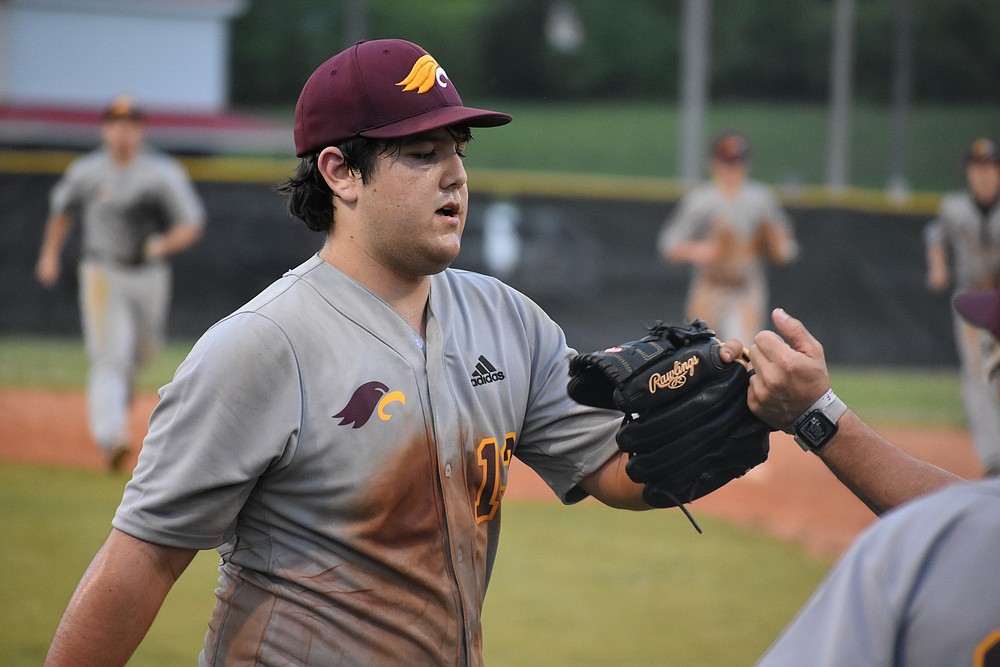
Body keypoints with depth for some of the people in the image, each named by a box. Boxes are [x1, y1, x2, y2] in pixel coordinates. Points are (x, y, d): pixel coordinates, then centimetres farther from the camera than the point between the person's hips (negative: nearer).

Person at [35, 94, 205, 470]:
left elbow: (192, 225, -9)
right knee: (108, 354, -16)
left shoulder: (164, 173, -9)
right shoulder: (87, 171, -3)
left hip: (149, 274, 2)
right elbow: (62, 206, 17)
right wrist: (50, 254, 17)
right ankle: (110, 439, -26)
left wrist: (165, 244, -28)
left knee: (143, 349, 20)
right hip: (102, 273, -2)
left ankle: (122, 384, 56)